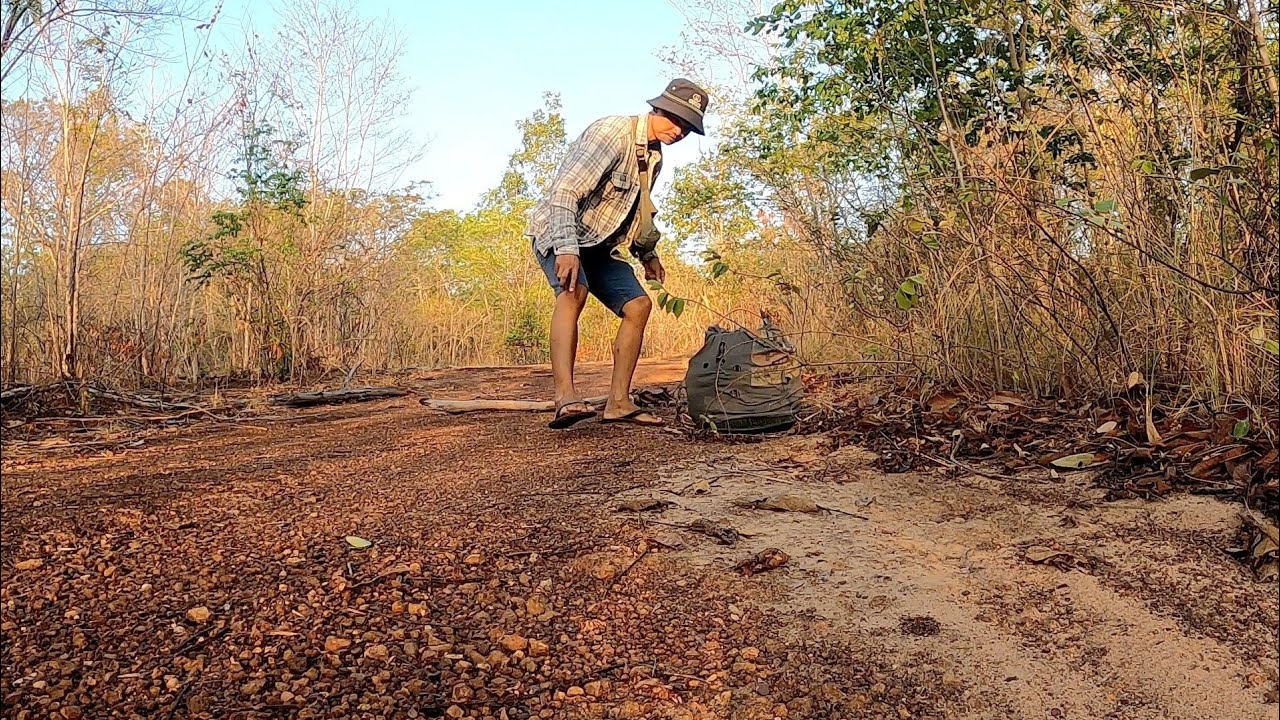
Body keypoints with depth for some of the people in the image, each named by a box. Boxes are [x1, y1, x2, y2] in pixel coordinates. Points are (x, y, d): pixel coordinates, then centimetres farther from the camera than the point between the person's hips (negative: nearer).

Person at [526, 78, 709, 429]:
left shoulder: (654, 156, 10)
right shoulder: (613, 132, -20)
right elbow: (566, 191, -31)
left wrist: (648, 253, 29)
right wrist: (567, 249, -41)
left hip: (601, 246, 9)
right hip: (560, 234, -9)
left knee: (638, 305, -2)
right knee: (574, 291, -35)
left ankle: (618, 402, -1)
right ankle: (565, 397, -47)